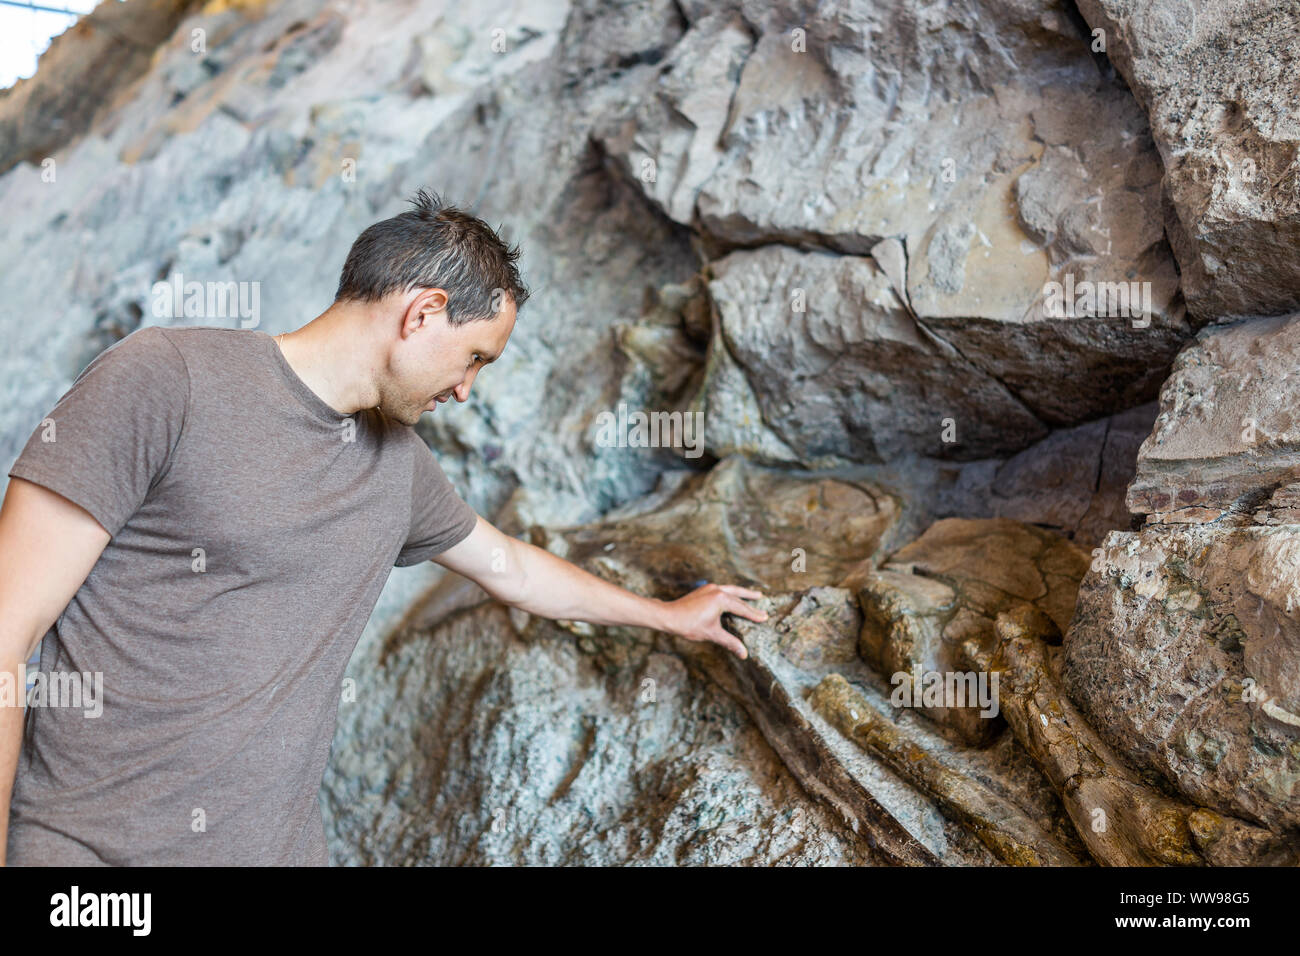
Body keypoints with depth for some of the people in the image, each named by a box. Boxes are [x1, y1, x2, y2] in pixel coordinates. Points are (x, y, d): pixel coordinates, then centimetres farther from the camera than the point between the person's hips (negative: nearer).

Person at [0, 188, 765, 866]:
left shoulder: (399, 461, 9)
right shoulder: (165, 379, -12)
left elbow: (508, 565, 26)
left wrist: (669, 615, 35)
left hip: (277, 843, 6)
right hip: (83, 843, -6)